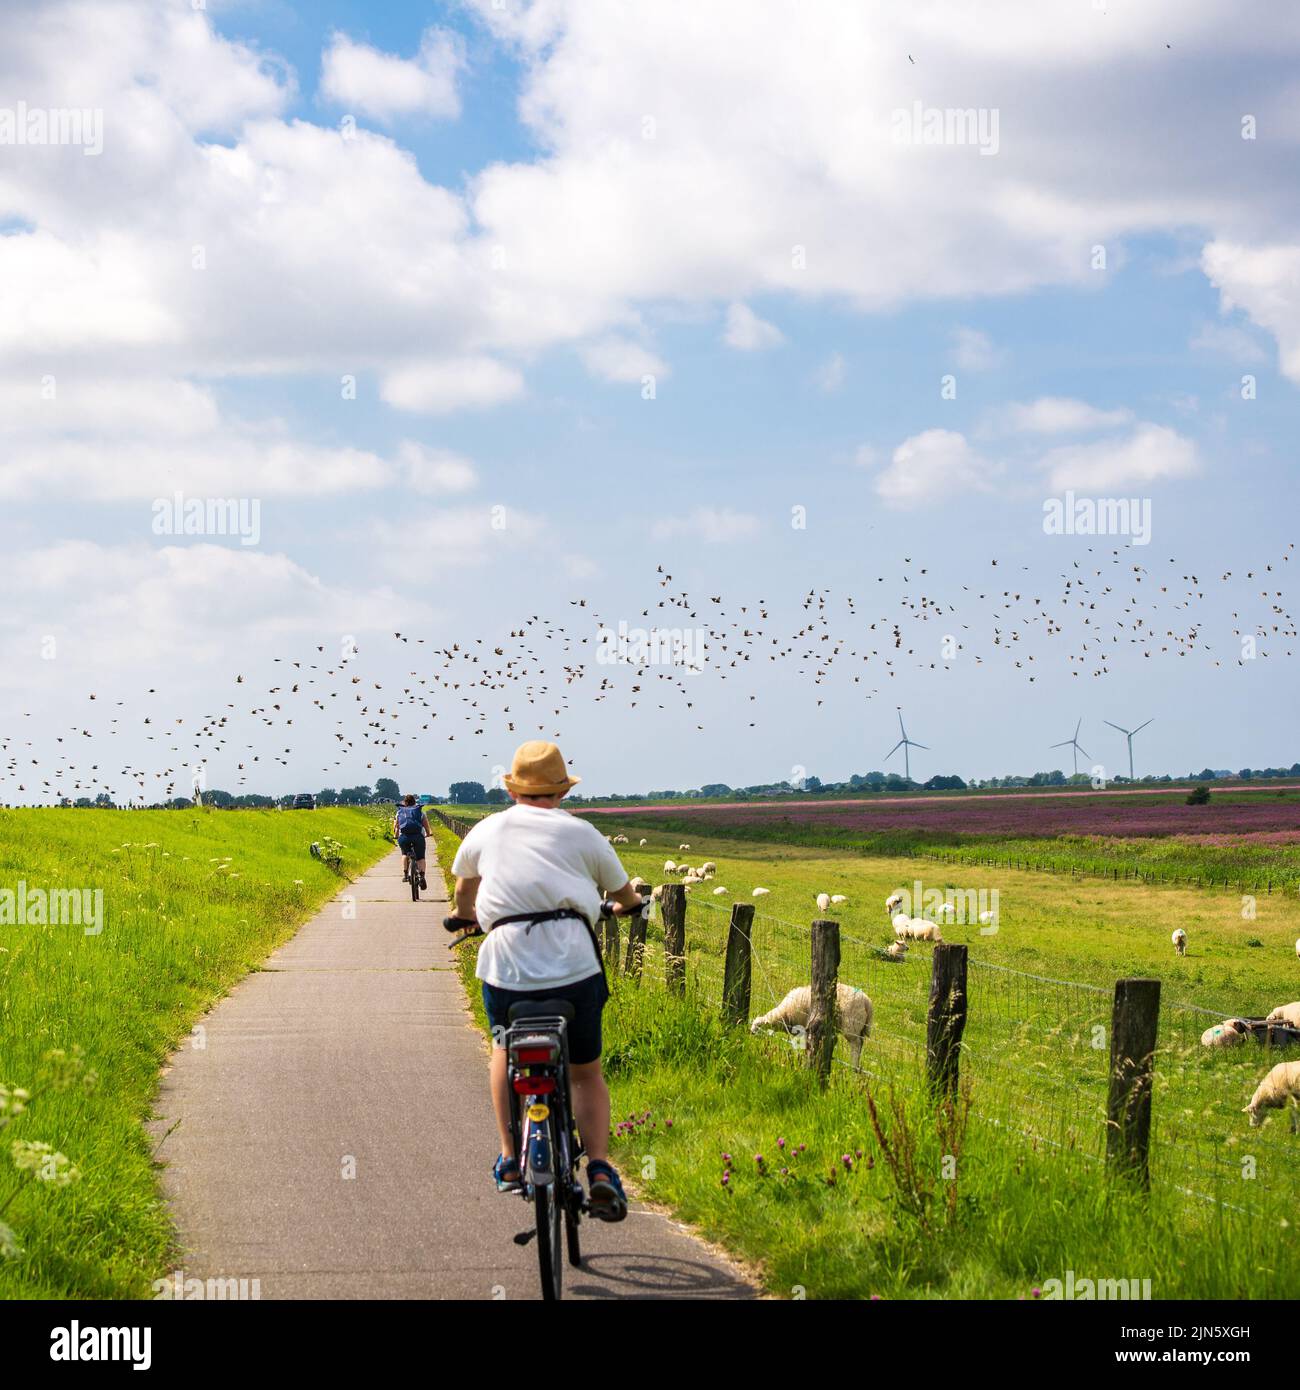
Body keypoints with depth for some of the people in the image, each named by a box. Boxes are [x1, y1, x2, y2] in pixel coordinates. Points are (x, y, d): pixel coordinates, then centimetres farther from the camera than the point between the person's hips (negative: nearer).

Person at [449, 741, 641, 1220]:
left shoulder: (487, 831, 16)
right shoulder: (582, 833, 12)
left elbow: (464, 888, 37)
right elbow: (624, 895, 26)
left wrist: (467, 915, 59)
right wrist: (629, 903, 51)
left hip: (505, 962, 1)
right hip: (574, 965, -1)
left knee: (506, 1048, 29)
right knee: (586, 1072, 15)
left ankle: (510, 1161, 23)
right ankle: (600, 1167, -3)